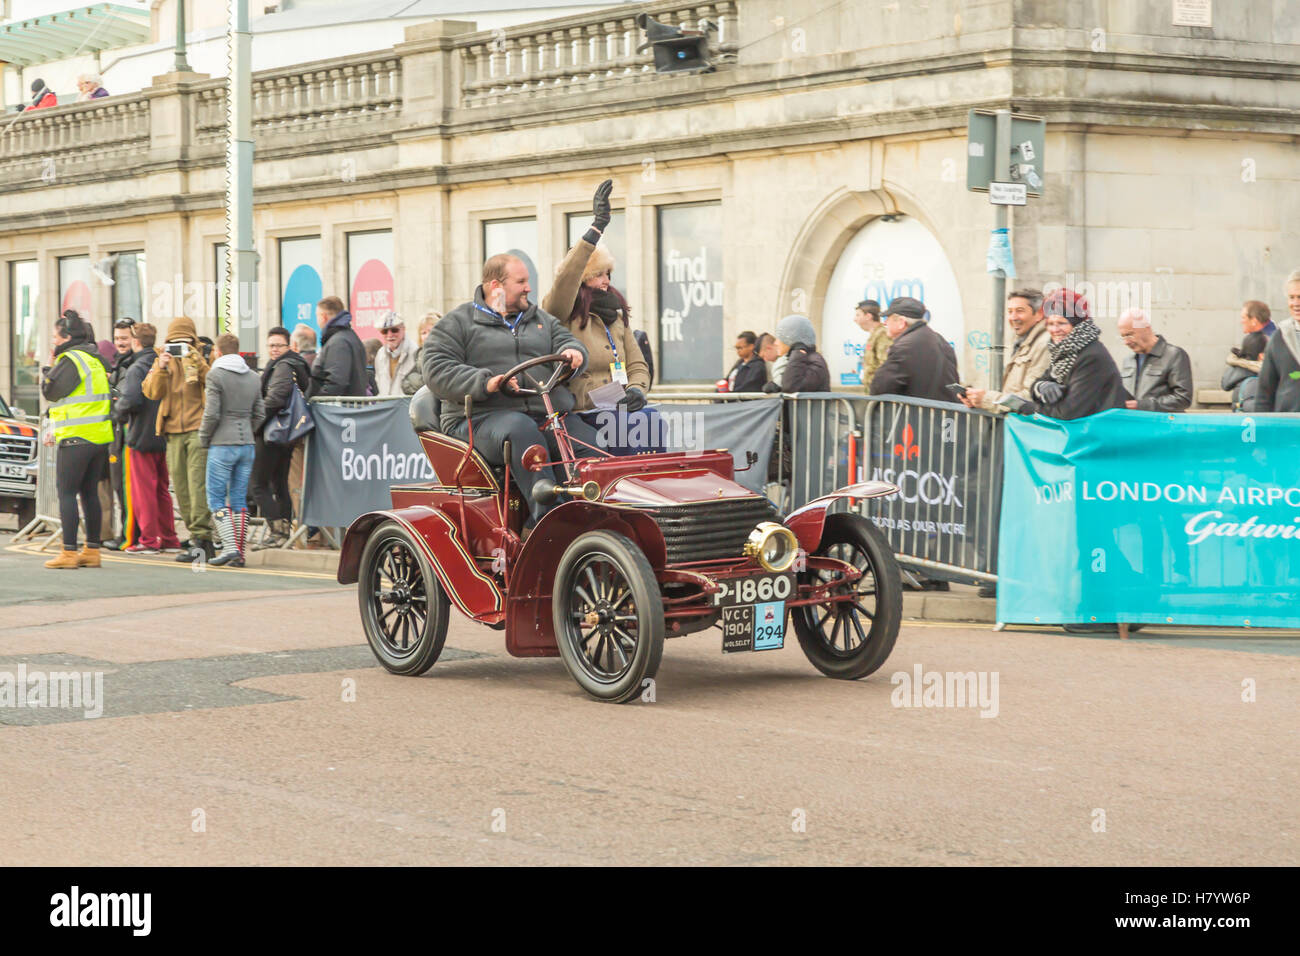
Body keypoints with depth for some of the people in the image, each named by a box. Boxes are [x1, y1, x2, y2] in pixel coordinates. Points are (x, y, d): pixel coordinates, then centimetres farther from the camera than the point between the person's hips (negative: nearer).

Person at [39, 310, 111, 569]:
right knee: (90, 493, 11)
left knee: (67, 492, -5)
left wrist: (48, 368, 5)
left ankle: (69, 552, -9)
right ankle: (92, 550, 12)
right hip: (101, 436, 8)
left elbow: (50, 391, -9)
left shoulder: (70, 360, -11)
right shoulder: (94, 358, 17)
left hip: (77, 438, -8)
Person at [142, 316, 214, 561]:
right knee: (181, 487, 5)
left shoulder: (201, 359, 6)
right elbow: (152, 392, 2)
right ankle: (198, 538, 11)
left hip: (198, 429, -5)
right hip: (173, 432, 5)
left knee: (198, 483, -14)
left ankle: (201, 538, -15)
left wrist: (198, 364, -20)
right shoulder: (162, 360, 15)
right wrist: (161, 368, -12)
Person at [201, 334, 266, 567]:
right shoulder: (252, 377, 12)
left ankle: (230, 546, -13)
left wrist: (204, 439, 1)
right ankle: (239, 553, 7)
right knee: (239, 500, 9)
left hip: (222, 445, -6)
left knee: (216, 499, 0)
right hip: (247, 445, 6)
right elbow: (260, 413, 13)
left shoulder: (216, 375, -8)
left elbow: (212, 414, -13)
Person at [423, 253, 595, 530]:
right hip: (483, 418, -5)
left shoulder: (542, 320, 28)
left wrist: (572, 353, -8)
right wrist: (484, 383, -18)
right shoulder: (457, 323, 10)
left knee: (592, 444, -25)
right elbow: (436, 371, -2)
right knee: (521, 429, -40)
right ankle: (547, 516, -47)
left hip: (550, 414, 5)